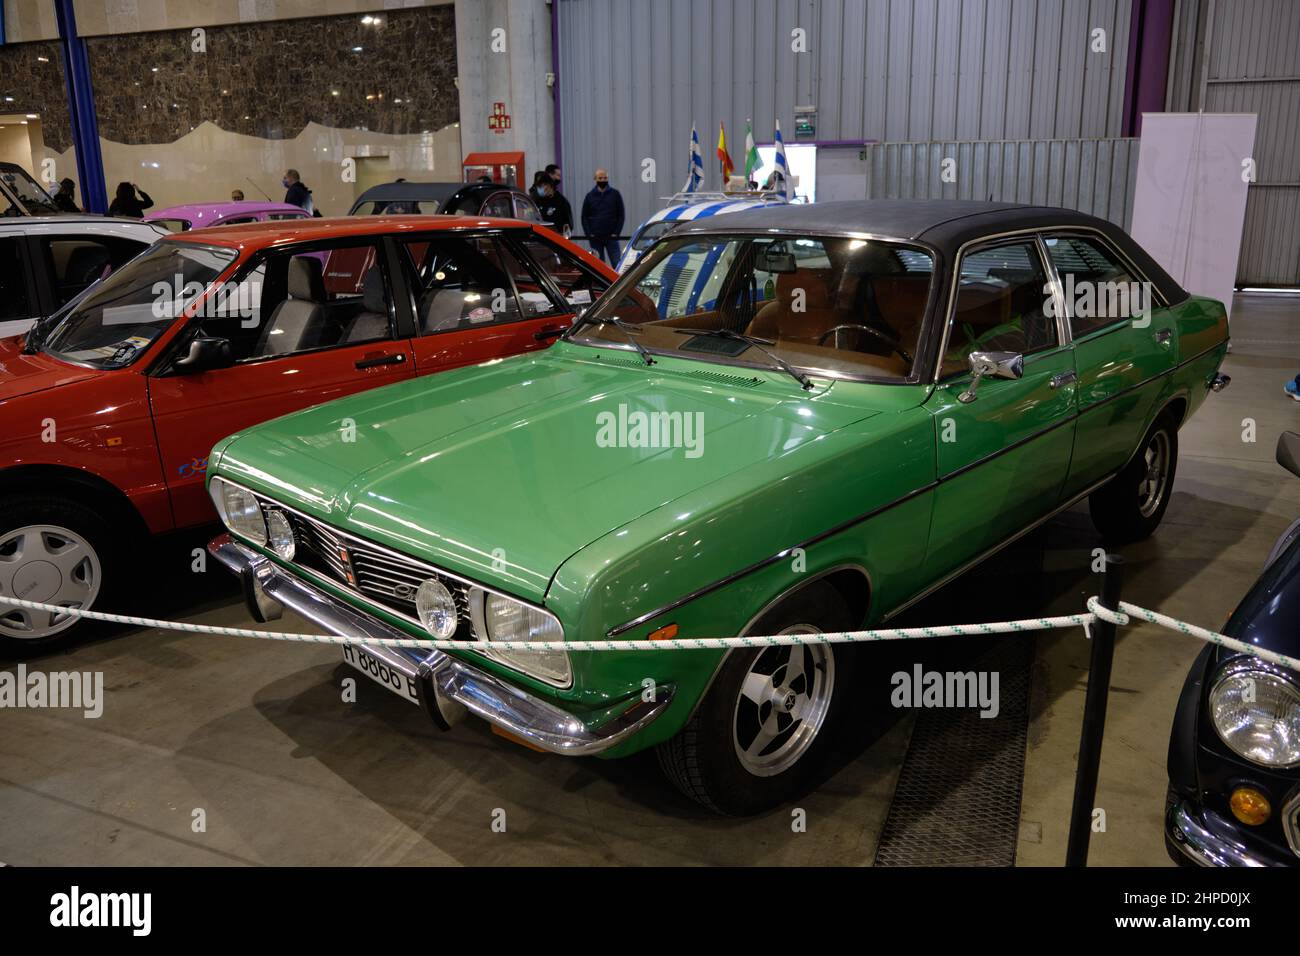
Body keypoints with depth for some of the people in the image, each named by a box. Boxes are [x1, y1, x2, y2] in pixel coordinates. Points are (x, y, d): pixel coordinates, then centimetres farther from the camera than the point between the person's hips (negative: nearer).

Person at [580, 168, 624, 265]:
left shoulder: (615, 194, 5)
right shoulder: (590, 196, 7)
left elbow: (621, 215, 4)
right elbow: (584, 217, 8)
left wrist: (616, 233, -6)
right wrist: (589, 234, -4)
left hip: (611, 237, -1)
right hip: (595, 238, 1)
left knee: (616, 263, -5)